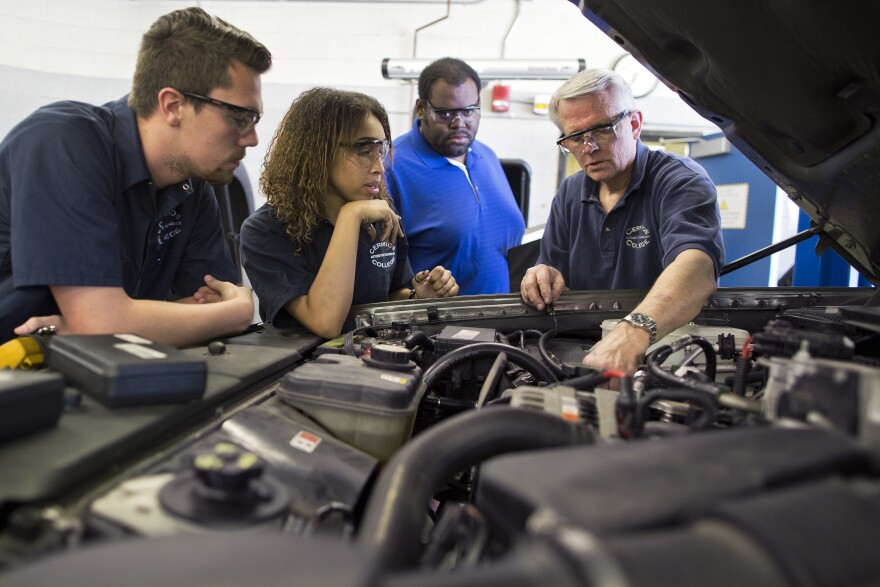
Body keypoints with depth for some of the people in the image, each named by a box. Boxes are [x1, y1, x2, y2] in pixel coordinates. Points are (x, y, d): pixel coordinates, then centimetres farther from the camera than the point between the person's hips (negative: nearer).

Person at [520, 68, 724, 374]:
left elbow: (699, 267, -28)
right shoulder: (569, 194, 14)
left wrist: (635, 331, -46)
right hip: (584, 352, 6)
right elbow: (557, 280, 15)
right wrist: (545, 280, -10)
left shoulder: (682, 180, -8)